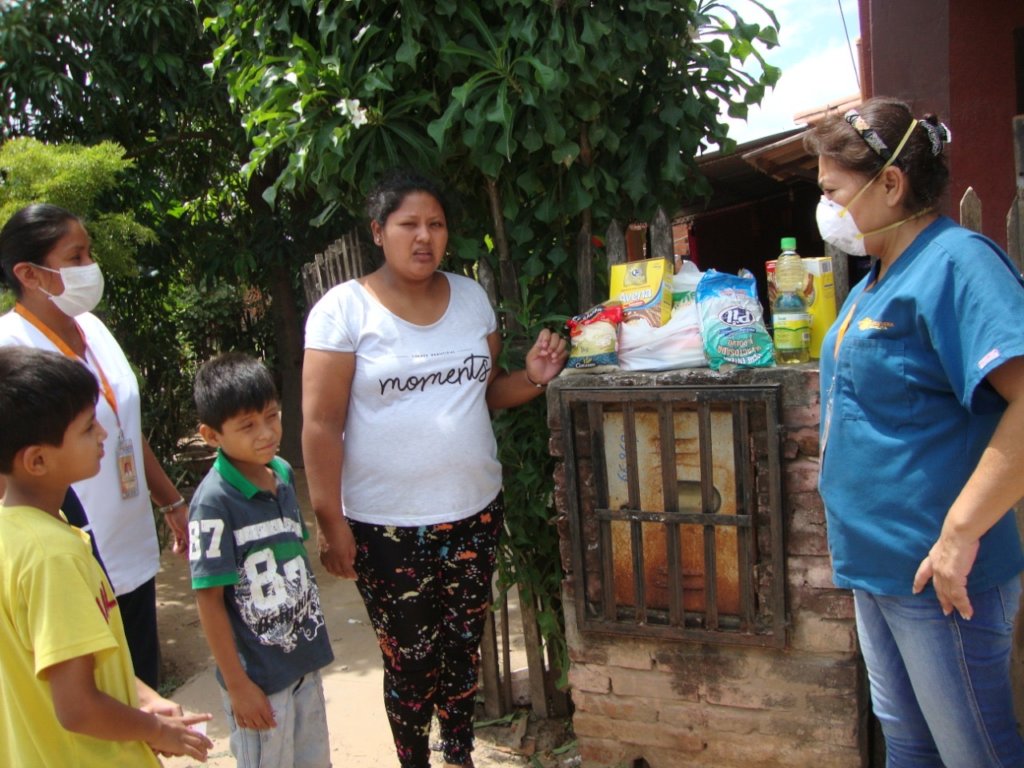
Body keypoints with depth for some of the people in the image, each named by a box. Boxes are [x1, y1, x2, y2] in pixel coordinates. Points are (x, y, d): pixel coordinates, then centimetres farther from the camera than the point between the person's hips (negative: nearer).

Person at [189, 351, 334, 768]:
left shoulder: (284, 473, -1)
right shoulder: (214, 502, -21)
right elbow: (209, 598, -17)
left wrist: (312, 638, 14)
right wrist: (237, 684, -14)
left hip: (304, 659, 6)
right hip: (259, 674, -6)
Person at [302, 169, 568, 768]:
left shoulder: (471, 296, 5)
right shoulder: (344, 308, -10)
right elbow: (321, 424, -11)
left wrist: (532, 378, -8)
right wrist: (330, 522, -13)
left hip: (475, 512, 4)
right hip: (388, 527, -4)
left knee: (464, 647, 17)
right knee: (410, 659, 8)